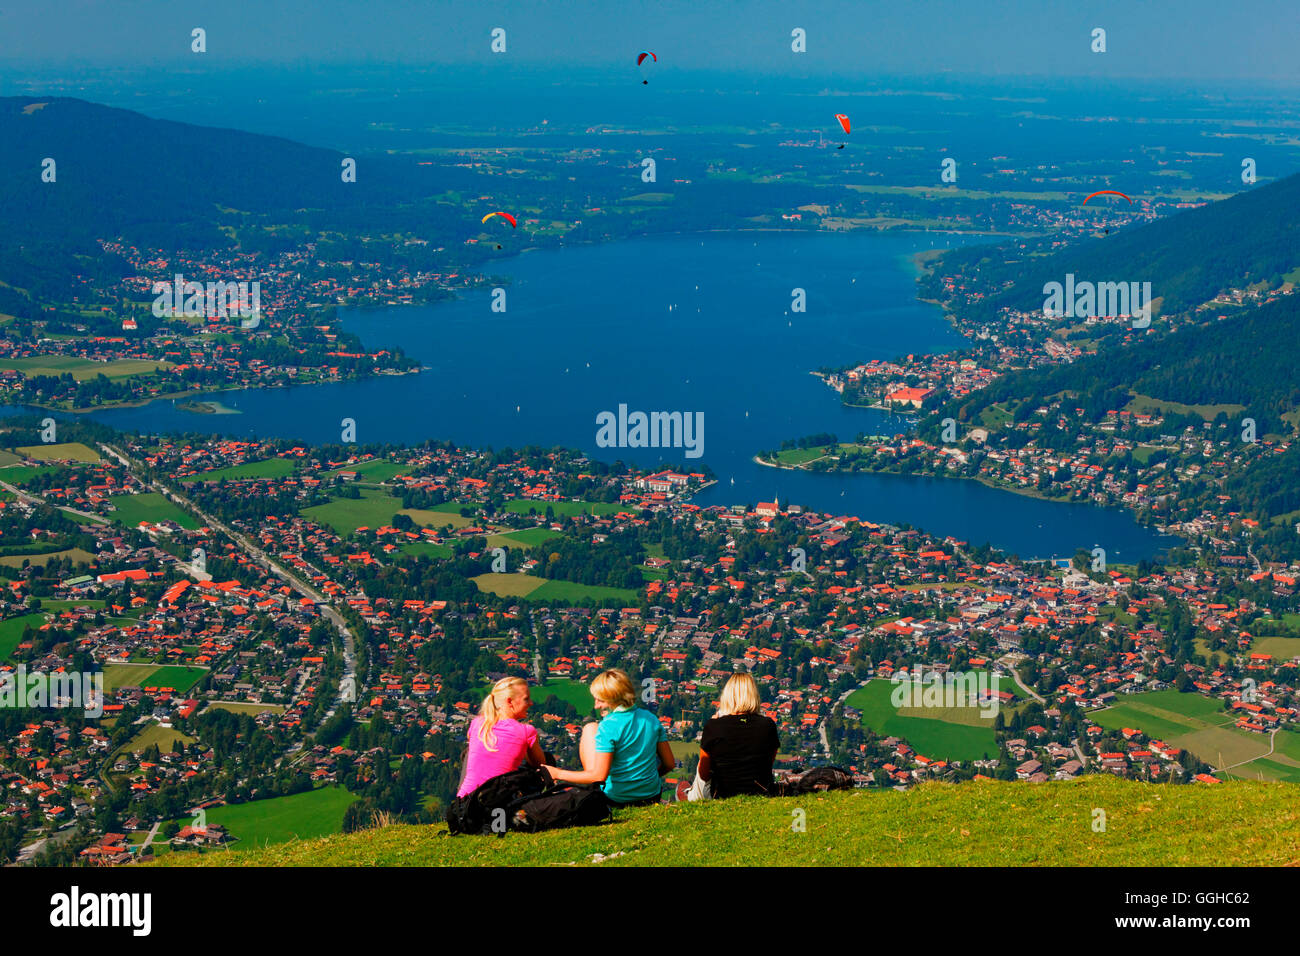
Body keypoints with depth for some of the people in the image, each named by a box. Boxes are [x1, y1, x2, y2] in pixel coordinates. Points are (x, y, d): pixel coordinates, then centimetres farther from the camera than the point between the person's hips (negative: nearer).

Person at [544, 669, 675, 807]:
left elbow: (599, 776, -24)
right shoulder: (651, 719, -3)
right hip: (652, 797, 5)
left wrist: (557, 774, -14)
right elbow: (670, 763, 2)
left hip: (615, 799, -5)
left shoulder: (608, 727, -21)